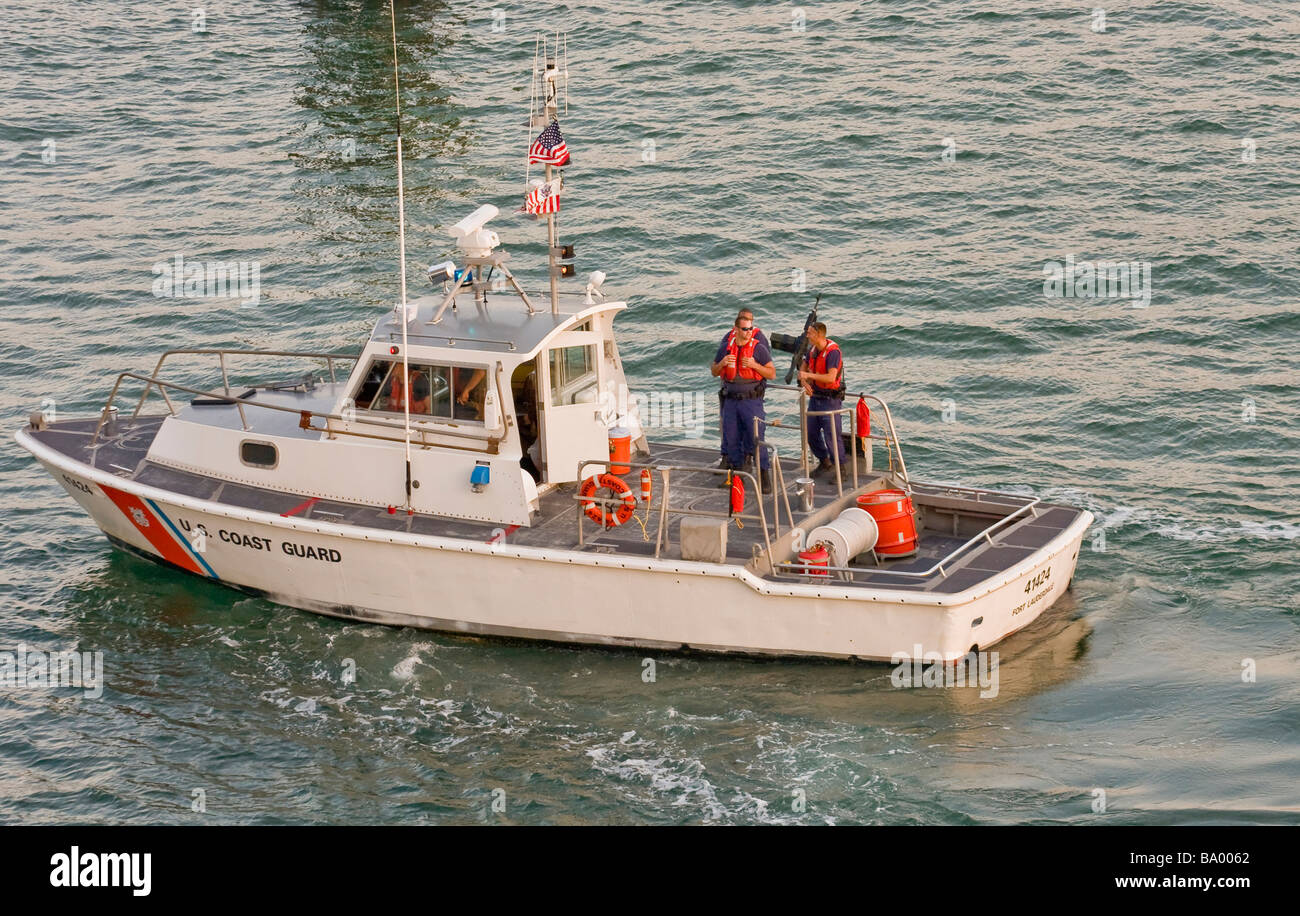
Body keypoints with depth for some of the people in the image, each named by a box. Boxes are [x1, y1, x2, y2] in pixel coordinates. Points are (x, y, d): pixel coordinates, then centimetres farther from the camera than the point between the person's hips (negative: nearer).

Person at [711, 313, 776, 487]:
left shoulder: (758, 348, -5)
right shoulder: (725, 348, 5)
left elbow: (772, 374, -4)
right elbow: (714, 372, 13)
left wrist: (754, 365, -19)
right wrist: (722, 363, -9)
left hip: (752, 400, -4)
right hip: (731, 400, 4)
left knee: (755, 439, -9)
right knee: (731, 439, 8)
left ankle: (764, 474, -1)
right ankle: (736, 473, 21)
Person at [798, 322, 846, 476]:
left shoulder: (833, 352, -21)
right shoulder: (812, 349, 4)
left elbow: (831, 378, -30)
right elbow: (803, 369, 18)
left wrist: (808, 375, -26)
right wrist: (805, 383, -2)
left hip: (830, 399, -8)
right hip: (815, 396, 8)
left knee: (831, 435, -8)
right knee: (811, 433, 13)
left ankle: (840, 470, 1)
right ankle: (824, 462, 30)